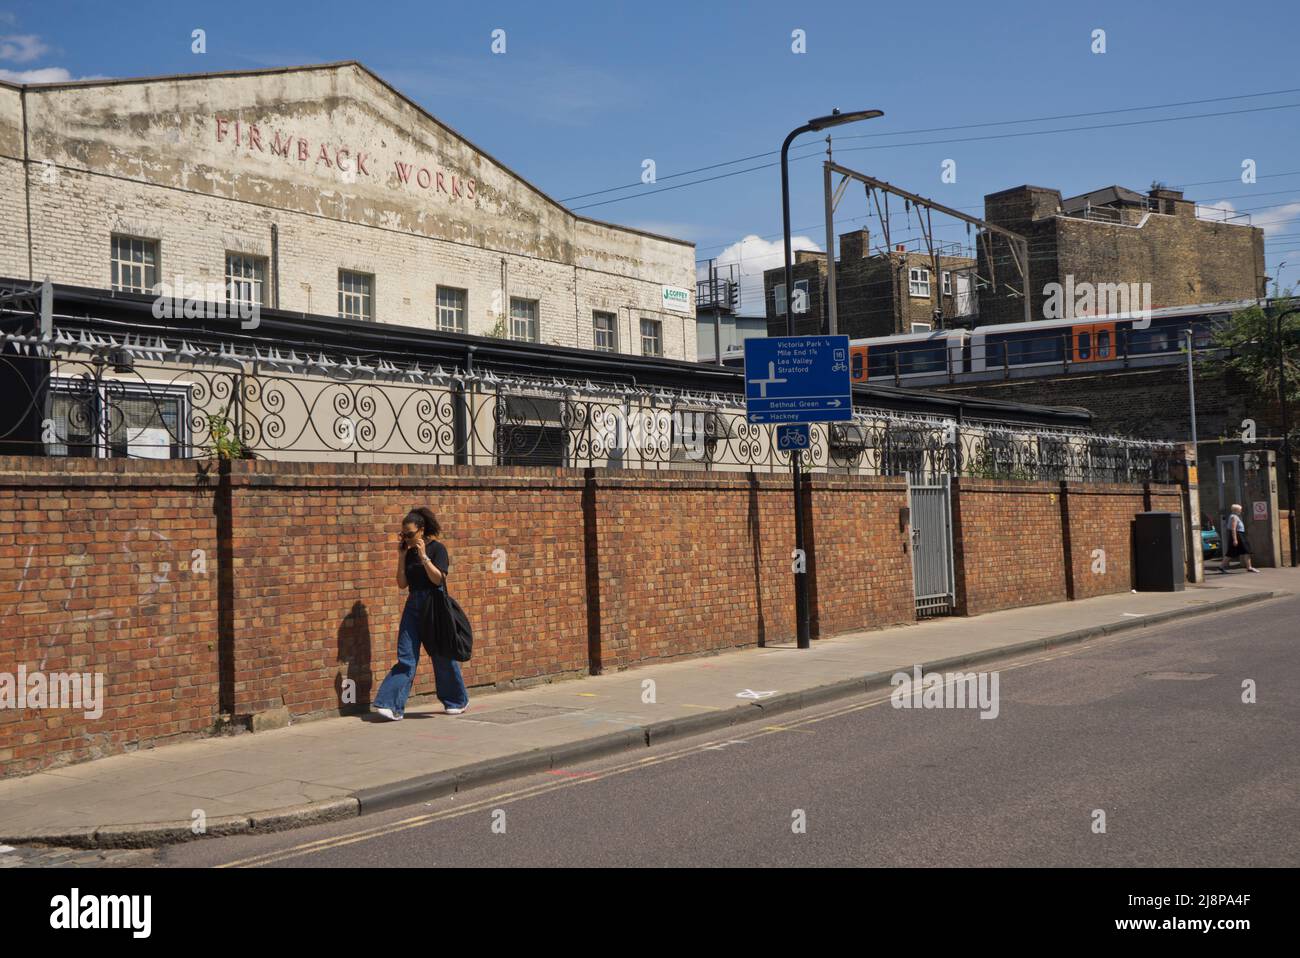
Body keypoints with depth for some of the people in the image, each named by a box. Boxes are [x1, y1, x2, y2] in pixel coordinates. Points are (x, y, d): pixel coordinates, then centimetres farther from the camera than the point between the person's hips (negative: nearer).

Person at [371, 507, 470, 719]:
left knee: (442, 655, 6)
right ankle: (392, 705, -11)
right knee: (406, 657, -4)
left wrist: (423, 557, -20)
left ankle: (457, 701, 24)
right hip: (413, 606, 5)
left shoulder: (437, 548, -7)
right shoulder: (409, 553, 9)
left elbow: (439, 579, -16)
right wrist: (401, 556, -1)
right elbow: (402, 584, 6)